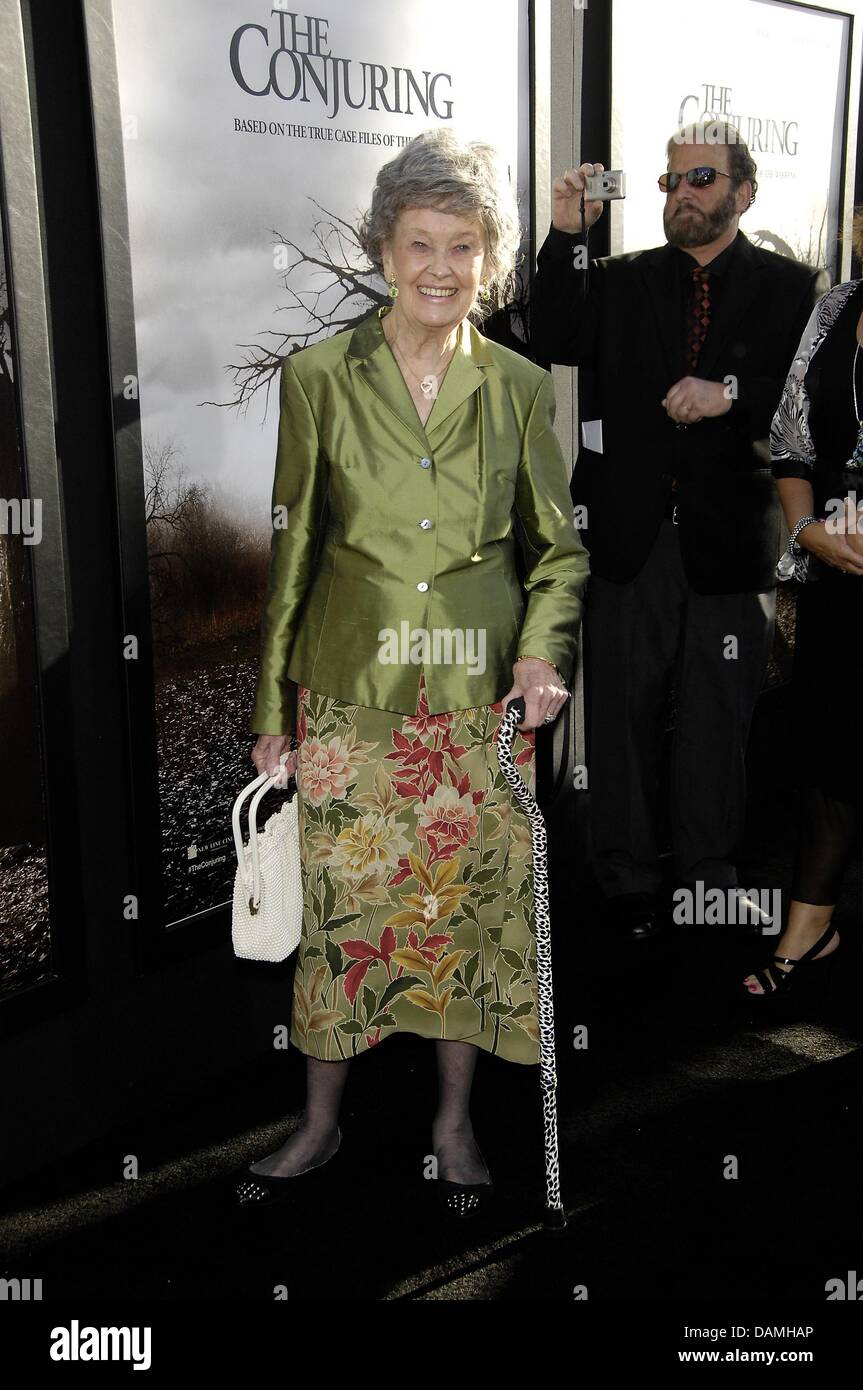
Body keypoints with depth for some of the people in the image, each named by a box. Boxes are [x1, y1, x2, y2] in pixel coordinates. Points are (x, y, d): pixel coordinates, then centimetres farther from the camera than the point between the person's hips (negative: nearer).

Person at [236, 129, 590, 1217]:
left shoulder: (520, 387, 3)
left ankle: (453, 1120, 29)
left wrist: (543, 645, -10)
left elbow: (559, 546, 9)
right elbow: (287, 550, 1)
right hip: (349, 688, -1)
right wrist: (270, 708, 1)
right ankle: (321, 1121, 28)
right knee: (341, 907, 6)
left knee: (471, 904, 8)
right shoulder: (317, 378, -2)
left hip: (480, 696, 1)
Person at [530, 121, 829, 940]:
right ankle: (626, 879, 22)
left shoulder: (792, 289, 4)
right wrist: (567, 234, -10)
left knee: (718, 718, 10)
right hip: (631, 536, 1)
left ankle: (709, 876, 27)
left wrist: (731, 393, -20)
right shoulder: (623, 281, 10)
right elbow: (554, 343, -4)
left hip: (730, 541, -1)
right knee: (624, 713, 8)